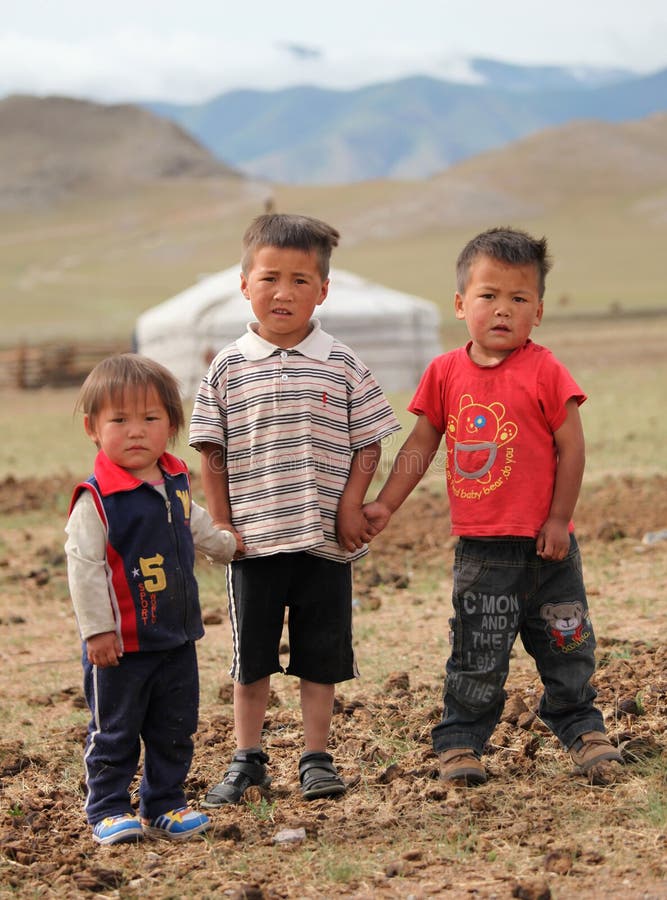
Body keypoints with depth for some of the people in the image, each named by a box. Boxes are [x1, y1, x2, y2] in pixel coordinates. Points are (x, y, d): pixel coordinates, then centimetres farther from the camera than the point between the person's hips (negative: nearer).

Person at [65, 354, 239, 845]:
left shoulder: (176, 482, 4)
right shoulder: (96, 499, -17)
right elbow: (84, 566, -18)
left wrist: (227, 545, 41)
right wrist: (98, 630, -18)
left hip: (177, 638, 6)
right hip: (121, 643, -6)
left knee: (175, 732, 13)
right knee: (115, 733, 4)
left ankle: (164, 804, 25)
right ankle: (109, 809, 15)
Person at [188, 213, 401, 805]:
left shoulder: (342, 366, 0)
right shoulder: (229, 368, 1)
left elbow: (368, 443, 3)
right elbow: (212, 452, 3)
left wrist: (350, 507, -7)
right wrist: (220, 523, -3)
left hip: (326, 540, 0)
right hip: (253, 540, 0)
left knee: (322, 656, 7)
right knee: (251, 655, 9)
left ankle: (317, 757, 20)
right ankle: (247, 760, 21)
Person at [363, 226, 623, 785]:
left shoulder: (544, 371, -7)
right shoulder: (446, 373, 1)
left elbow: (571, 448, -5)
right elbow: (420, 446, 9)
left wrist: (558, 520, -7)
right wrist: (385, 505, 5)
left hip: (544, 543, -1)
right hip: (480, 549, 1)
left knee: (565, 645, 11)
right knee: (477, 653, 5)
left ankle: (581, 726, 27)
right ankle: (461, 741, 15)